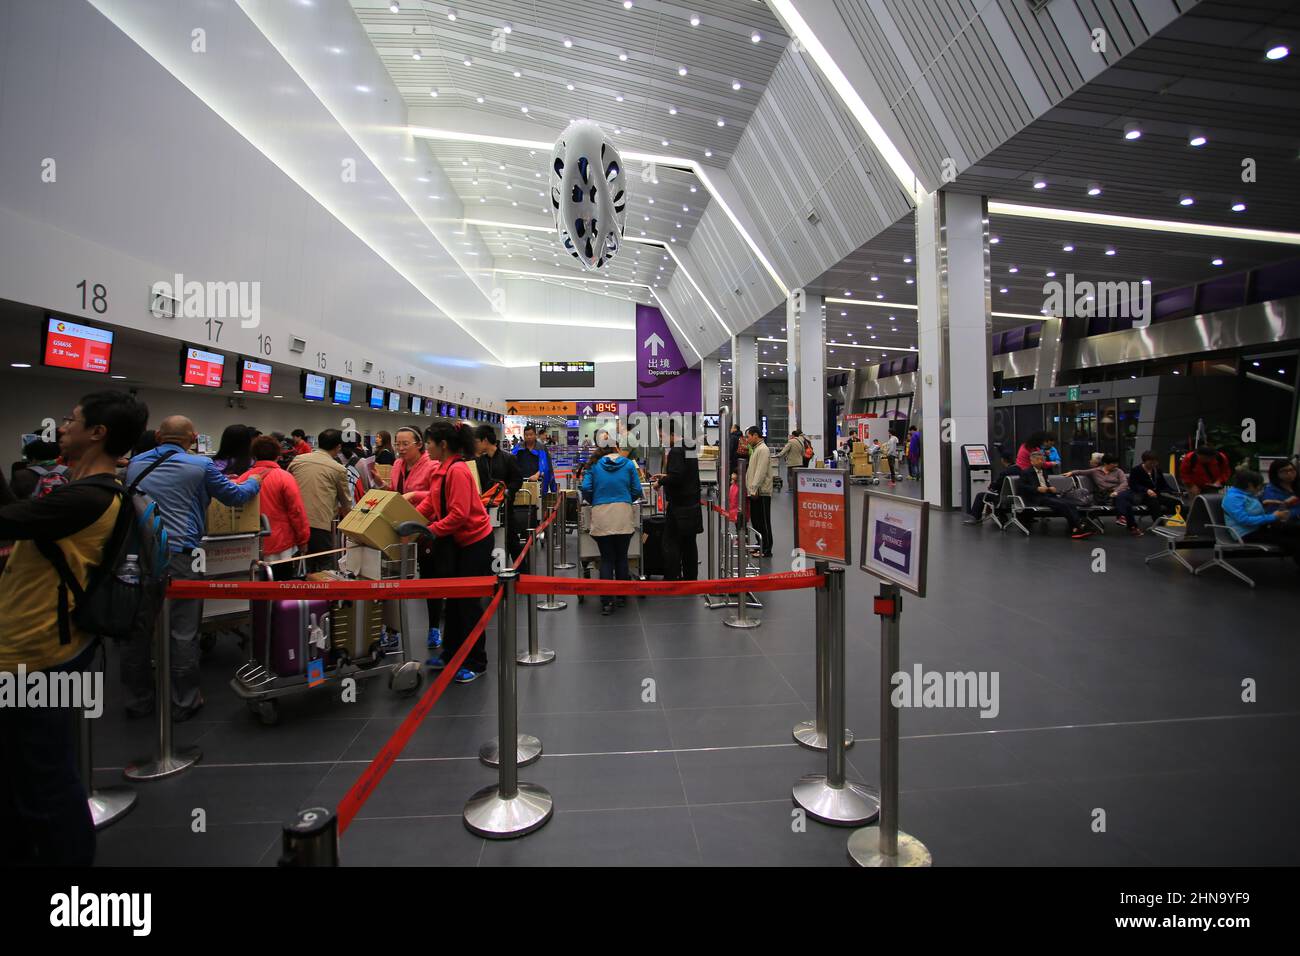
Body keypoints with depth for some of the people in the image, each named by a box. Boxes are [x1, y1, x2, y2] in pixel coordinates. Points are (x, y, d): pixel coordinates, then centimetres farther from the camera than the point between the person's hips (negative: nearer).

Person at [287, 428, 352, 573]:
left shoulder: (297, 460, 9)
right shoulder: (338, 469, -2)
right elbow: (346, 500, 11)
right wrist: (346, 512, 33)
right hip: (321, 523, -4)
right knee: (323, 568, 4)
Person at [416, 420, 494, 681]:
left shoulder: (457, 470, -21)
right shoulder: (443, 468, 8)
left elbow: (459, 514, -26)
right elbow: (430, 502, 11)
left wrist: (430, 531, -21)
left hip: (474, 542, -9)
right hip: (456, 542, 9)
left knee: (468, 603, 0)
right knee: (454, 599, 18)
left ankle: (476, 664, 14)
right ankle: (451, 655, 33)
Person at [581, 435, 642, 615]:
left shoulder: (594, 465, 7)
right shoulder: (628, 464, 7)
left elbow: (586, 489, -1)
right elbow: (637, 491, 4)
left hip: (601, 518, 0)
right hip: (624, 515, 0)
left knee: (606, 559, 4)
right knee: (621, 557, 11)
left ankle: (606, 602, 0)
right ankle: (622, 596, 21)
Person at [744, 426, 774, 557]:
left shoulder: (763, 449, -13)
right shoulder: (755, 449, 19)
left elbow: (761, 472, -20)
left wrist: (754, 489, -22)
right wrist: (750, 488, 18)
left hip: (761, 492, -10)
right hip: (754, 492, 10)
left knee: (763, 522, -3)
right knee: (755, 520, 14)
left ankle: (767, 550, 3)